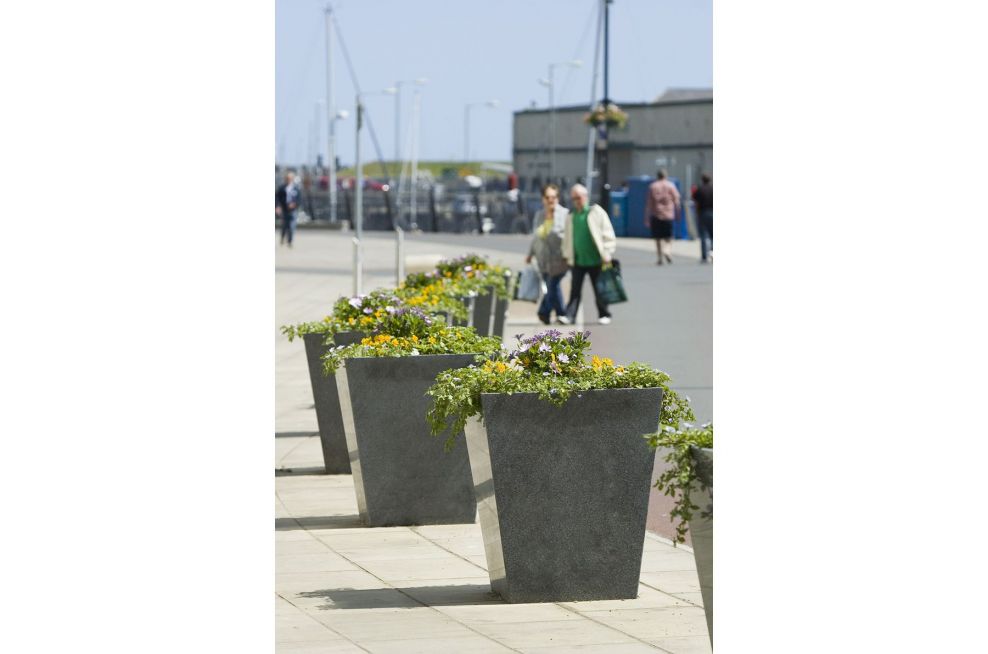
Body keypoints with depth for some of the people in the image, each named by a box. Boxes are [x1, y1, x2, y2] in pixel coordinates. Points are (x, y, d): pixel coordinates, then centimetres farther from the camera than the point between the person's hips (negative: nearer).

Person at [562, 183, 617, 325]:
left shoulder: (597, 212, -4)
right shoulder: (571, 216, 8)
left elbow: (608, 235, -6)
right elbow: (567, 237, 16)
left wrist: (607, 256, -10)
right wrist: (567, 255, 12)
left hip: (595, 259, -3)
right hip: (578, 260, 3)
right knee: (575, 290, -1)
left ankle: (604, 315, 18)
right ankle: (569, 316, -3)